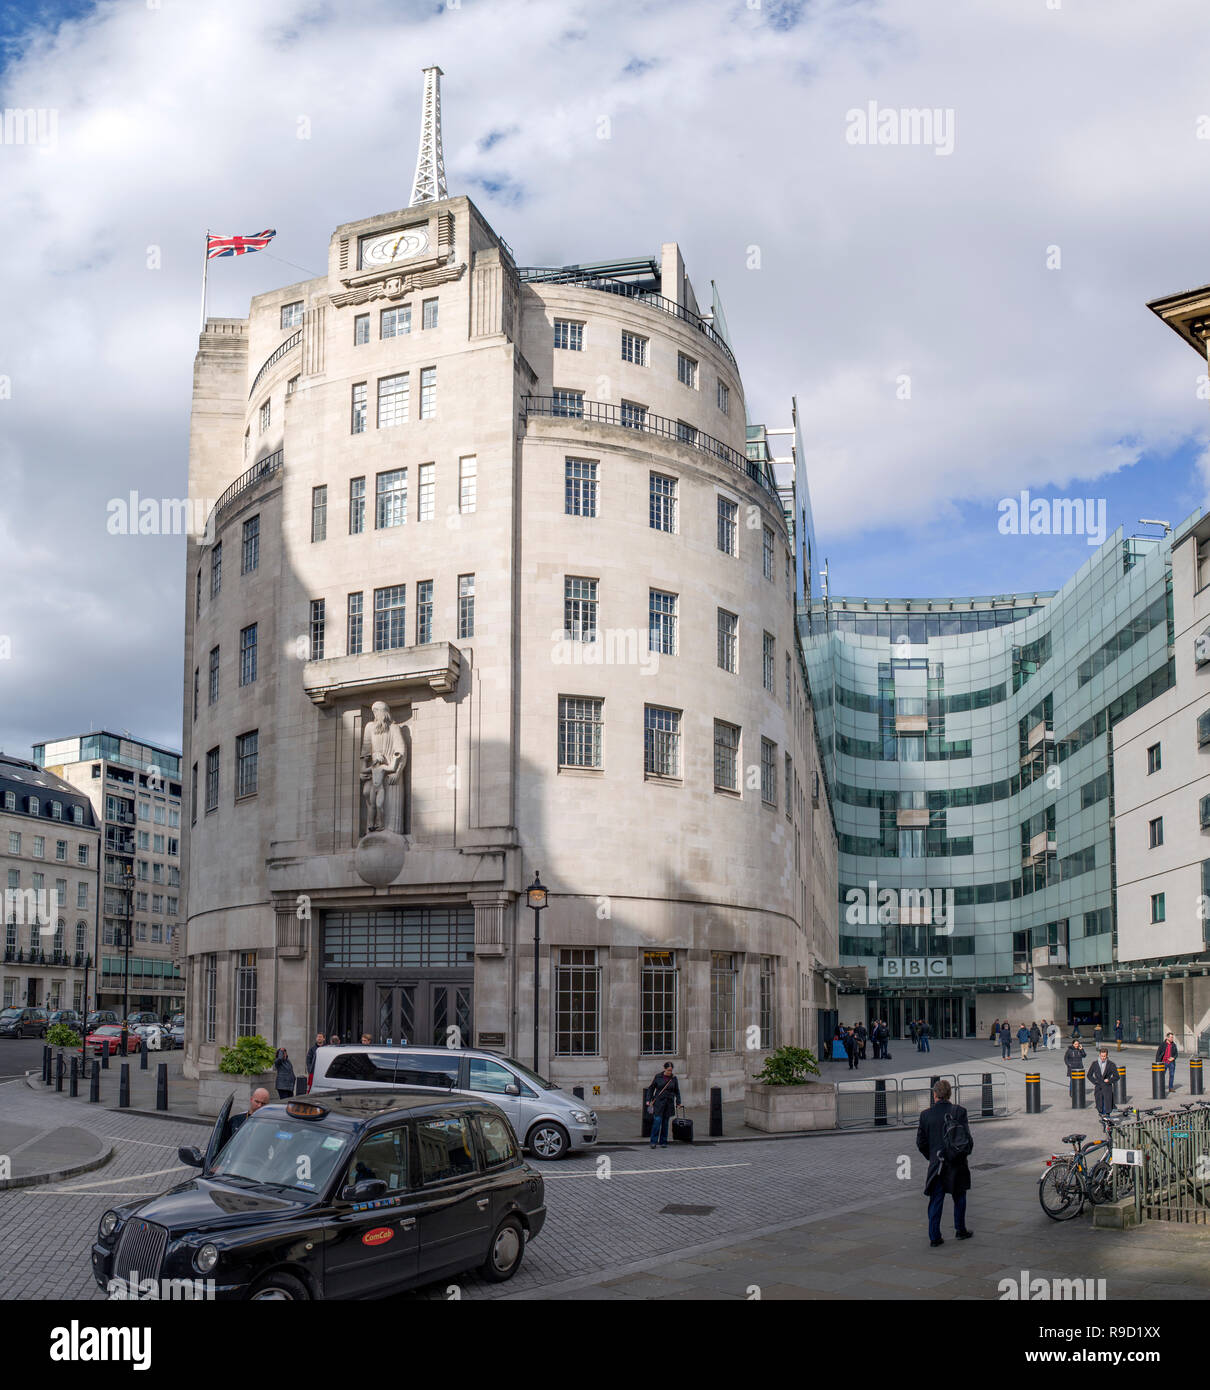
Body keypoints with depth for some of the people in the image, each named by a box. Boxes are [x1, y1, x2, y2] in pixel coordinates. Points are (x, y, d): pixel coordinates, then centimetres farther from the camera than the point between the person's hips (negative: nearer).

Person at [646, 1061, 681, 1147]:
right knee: (657, 1121, -14)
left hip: (669, 1103, 2)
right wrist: (648, 1100, 0)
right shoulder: (658, 1077, -2)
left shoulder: (674, 1078, 3)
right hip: (659, 1101, -2)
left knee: (665, 1122, 5)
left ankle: (663, 1142, 13)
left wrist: (678, 1103, 4)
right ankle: (653, 1142, -11)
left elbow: (677, 1091, 10)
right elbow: (651, 1088, 5)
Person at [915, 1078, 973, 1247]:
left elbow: (920, 1142, 1)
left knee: (936, 1201, 7)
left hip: (936, 1164, 1)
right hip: (956, 1163, -1)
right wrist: (965, 1152, 10)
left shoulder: (925, 1114, -3)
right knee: (959, 1198, 19)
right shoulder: (958, 1111, -9)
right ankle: (960, 1230, 28)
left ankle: (934, 1236, 4)